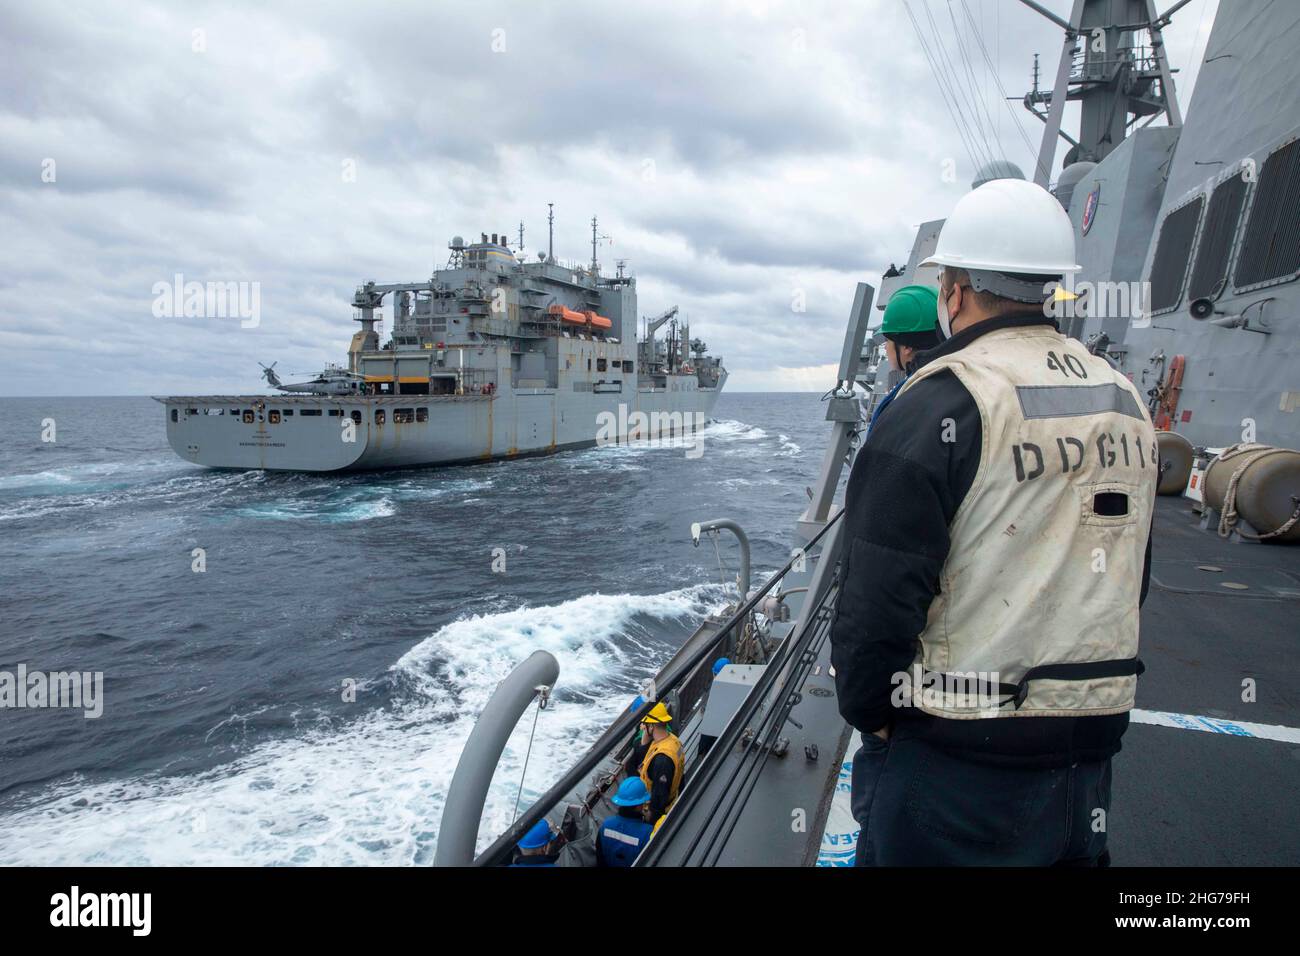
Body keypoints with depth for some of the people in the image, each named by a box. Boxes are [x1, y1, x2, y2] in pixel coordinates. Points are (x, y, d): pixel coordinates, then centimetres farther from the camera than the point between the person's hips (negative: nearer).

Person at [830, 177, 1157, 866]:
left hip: (963, 763, -7)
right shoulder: (1125, 401, 8)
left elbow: (878, 596, -20)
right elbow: (1130, 583, 15)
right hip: (1090, 752, 8)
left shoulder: (938, 406, -18)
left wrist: (867, 713, -4)